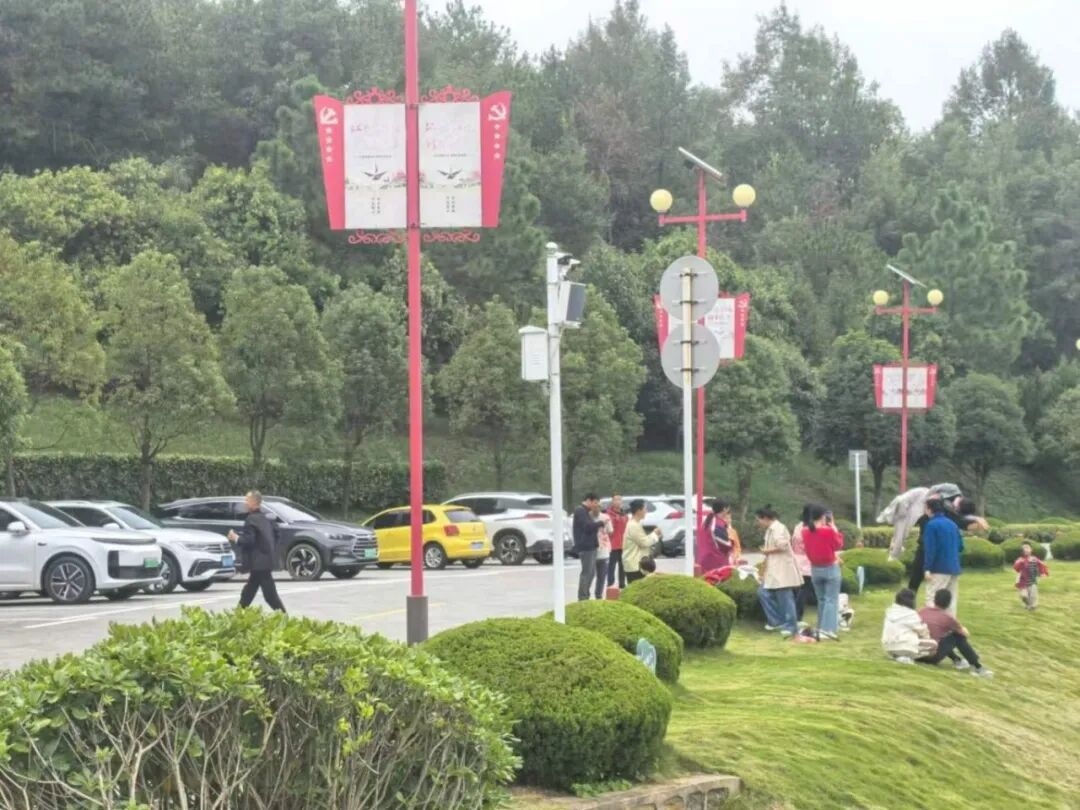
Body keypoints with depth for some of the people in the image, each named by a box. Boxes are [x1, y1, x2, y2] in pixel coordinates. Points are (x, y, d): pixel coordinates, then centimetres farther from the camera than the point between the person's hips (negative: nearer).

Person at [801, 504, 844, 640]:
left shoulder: (805, 531, -2)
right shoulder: (828, 531, -18)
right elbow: (838, 545, -3)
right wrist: (834, 529, 2)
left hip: (815, 569, 5)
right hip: (831, 568, -5)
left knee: (821, 600, 17)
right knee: (831, 599, -3)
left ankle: (821, 628, 17)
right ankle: (828, 629, -14)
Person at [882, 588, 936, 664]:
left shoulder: (890, 611, 12)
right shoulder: (910, 614, -7)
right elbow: (922, 629, 2)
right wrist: (927, 637, 25)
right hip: (905, 646, -8)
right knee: (934, 644, -7)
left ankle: (896, 655, 7)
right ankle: (907, 657, -14)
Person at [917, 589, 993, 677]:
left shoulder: (922, 612, 8)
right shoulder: (947, 618, -4)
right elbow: (966, 633, 14)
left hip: (916, 655, 5)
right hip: (933, 657, -5)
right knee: (959, 636, 12)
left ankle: (957, 660, 35)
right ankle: (977, 667, 12)